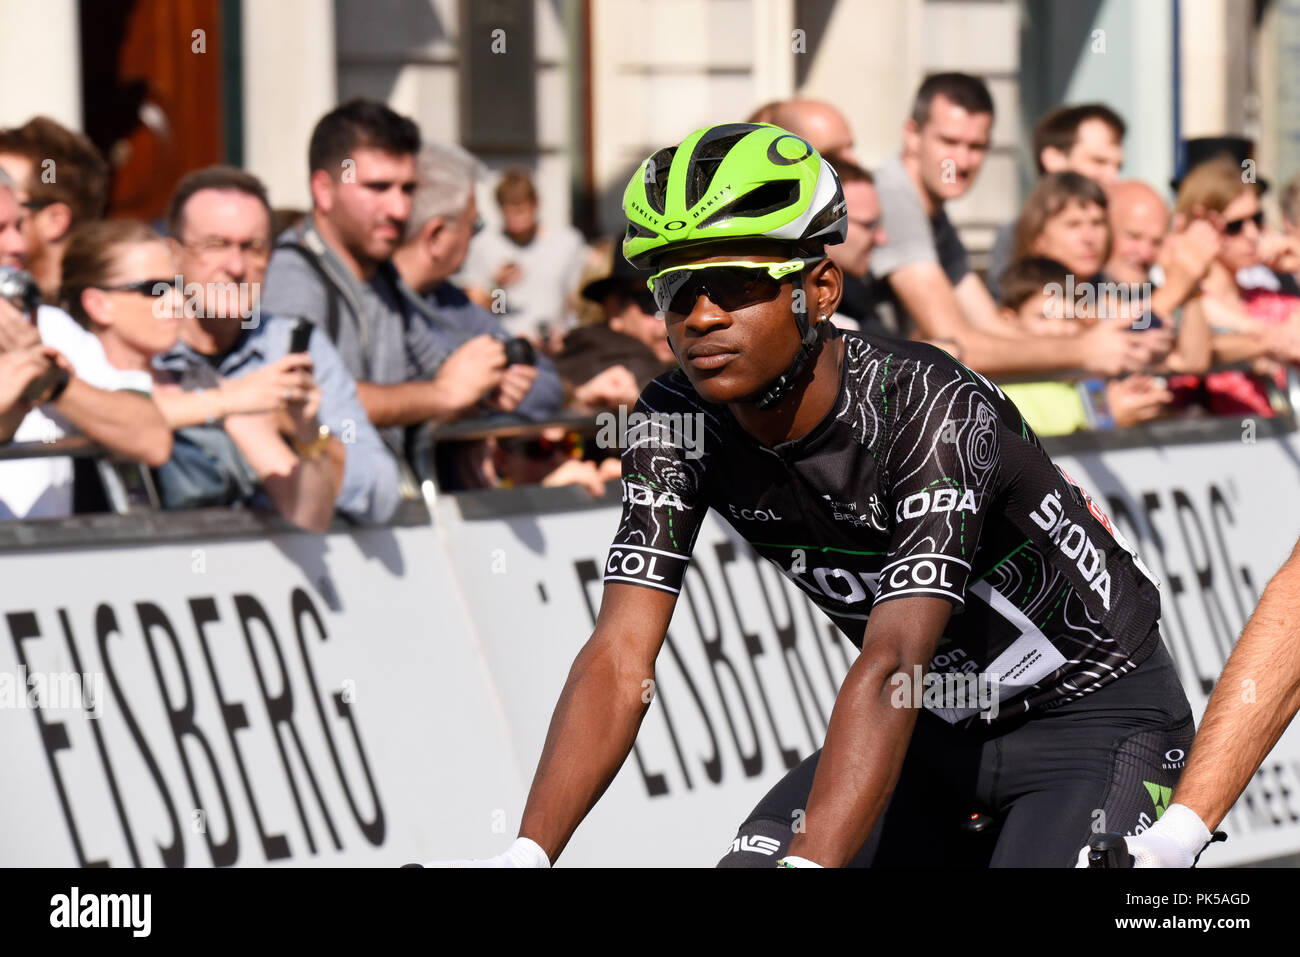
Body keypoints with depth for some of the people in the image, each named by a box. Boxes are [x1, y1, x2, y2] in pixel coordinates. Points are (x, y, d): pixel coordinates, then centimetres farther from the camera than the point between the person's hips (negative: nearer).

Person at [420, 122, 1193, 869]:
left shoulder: (932, 412, -31)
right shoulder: (679, 425, -14)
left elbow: (890, 668, -41)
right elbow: (620, 659, -21)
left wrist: (808, 865, -54)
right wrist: (523, 856, -35)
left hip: (1097, 715, -6)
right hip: (944, 725, 6)